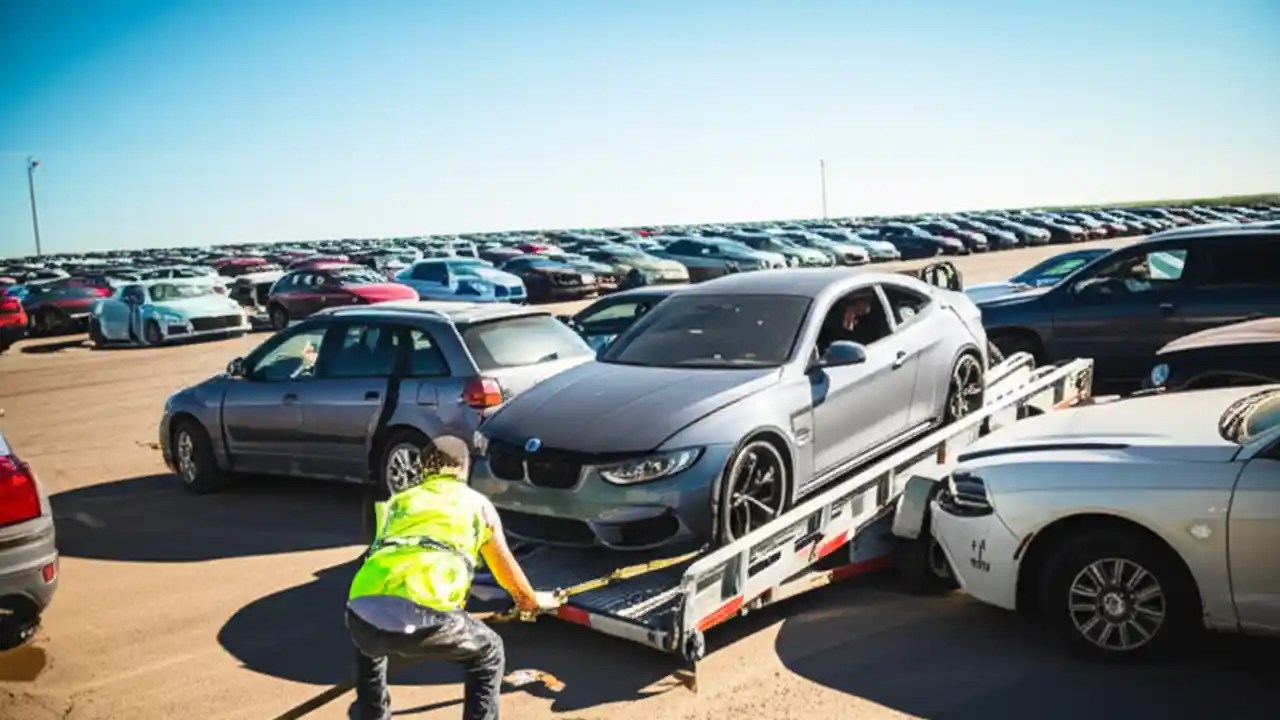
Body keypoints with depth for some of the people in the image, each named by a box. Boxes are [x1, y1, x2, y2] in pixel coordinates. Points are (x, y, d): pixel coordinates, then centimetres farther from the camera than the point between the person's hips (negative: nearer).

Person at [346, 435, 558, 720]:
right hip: (425, 616, -4)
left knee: (368, 647, 41)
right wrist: (531, 600, 58)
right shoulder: (476, 503, 25)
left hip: (365, 612, 4)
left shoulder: (398, 500, 33)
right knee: (489, 654, 26)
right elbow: (506, 568, 36)